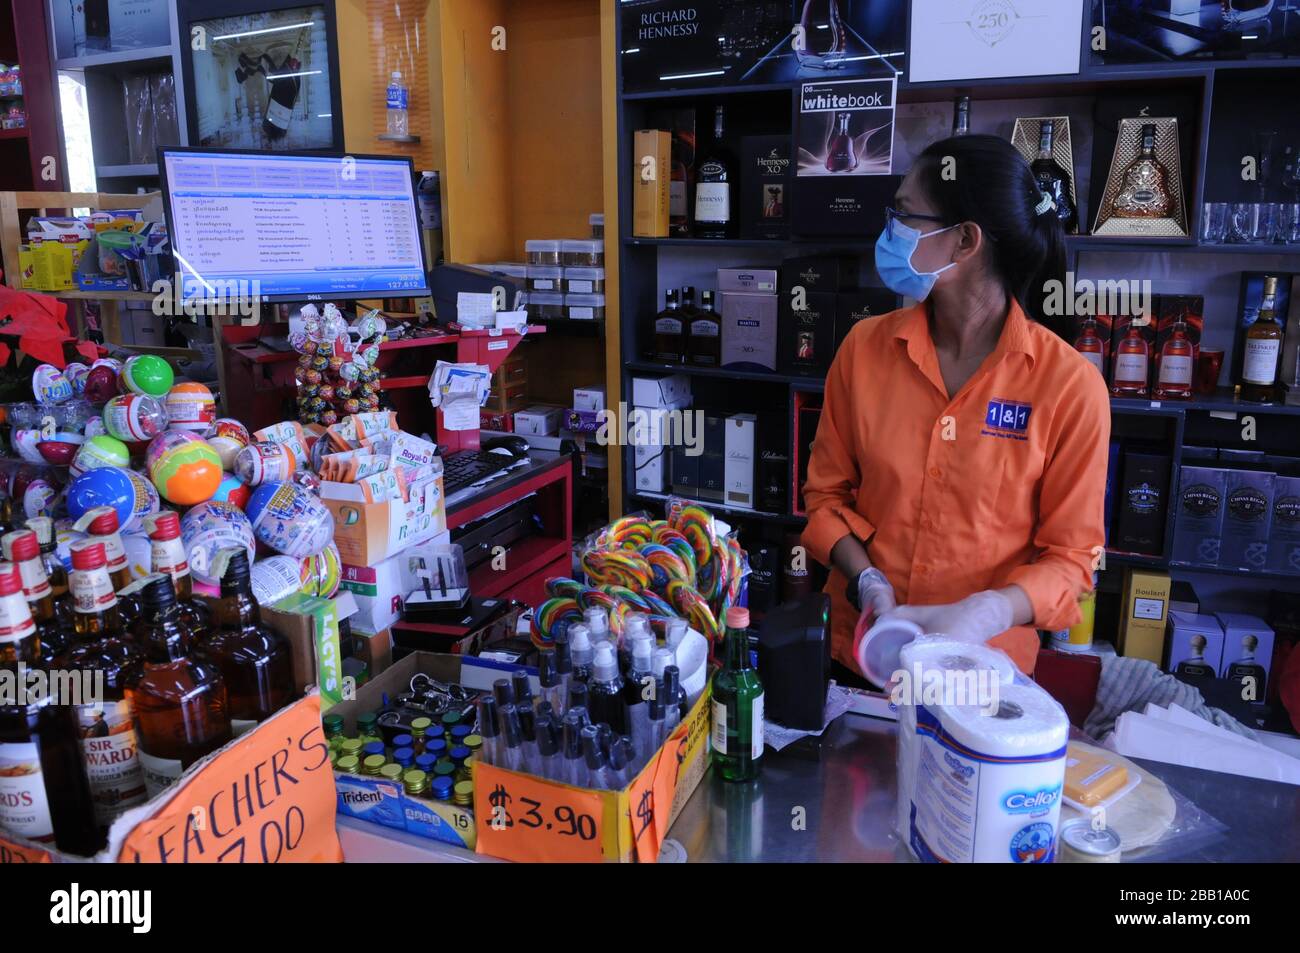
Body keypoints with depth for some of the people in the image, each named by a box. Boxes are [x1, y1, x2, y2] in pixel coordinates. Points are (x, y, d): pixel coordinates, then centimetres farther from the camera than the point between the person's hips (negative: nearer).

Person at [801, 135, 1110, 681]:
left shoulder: (1070, 384, -14)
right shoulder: (864, 349, -6)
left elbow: (1071, 553, -8)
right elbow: (827, 492, 1)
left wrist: (986, 613, -25)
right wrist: (870, 584, -14)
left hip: (984, 664, -2)